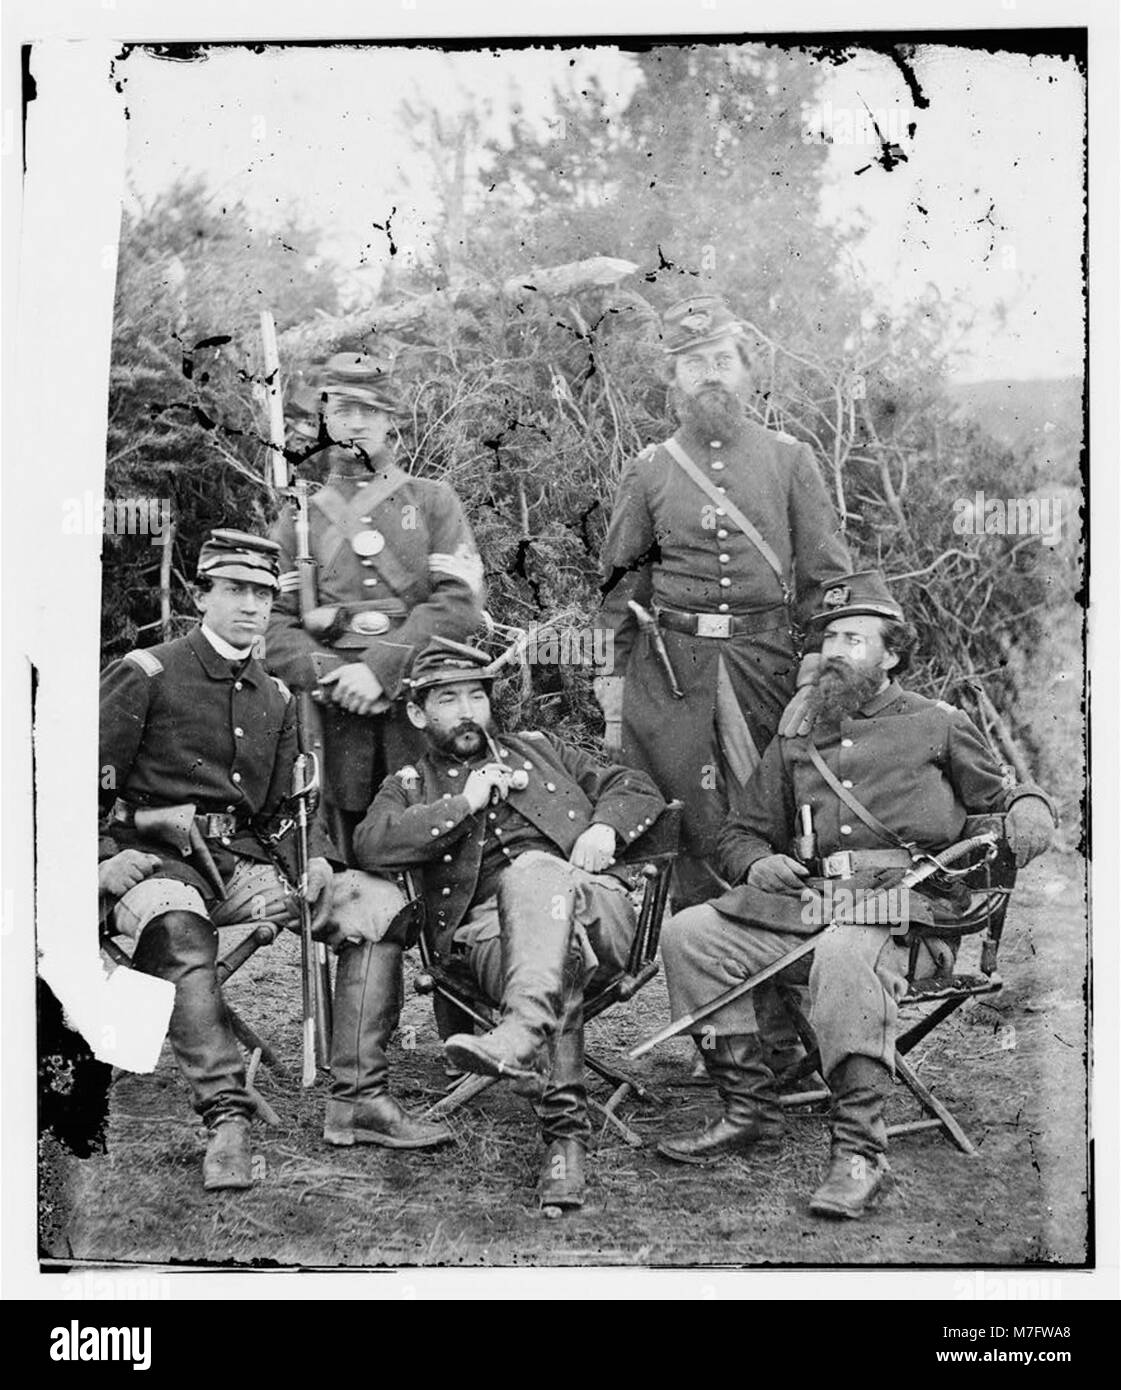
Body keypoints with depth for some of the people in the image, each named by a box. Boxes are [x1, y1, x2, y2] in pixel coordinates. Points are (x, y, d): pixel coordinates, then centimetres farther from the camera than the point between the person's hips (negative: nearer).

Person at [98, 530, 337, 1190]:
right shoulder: (145, 674, 2)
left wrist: (317, 860, -3)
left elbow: (290, 804, 18)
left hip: (243, 857, 5)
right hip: (154, 856, -5)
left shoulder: (276, 698, 19)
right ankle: (228, 1115, -42)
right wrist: (102, 858, -15)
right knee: (179, 933, -38)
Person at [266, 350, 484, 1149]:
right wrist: (331, 676, -12)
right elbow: (275, 628, 8)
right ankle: (359, 1094, -3)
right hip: (345, 723, 0)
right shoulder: (298, 519, 17)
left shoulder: (433, 503, 12)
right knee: (370, 898, -5)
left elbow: (457, 605, -3)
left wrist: (379, 667, -15)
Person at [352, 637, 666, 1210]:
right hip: (490, 929, -1)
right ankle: (565, 1129, -45)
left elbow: (636, 788, 27)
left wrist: (604, 827, 4)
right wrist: (463, 803, -5)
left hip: (593, 905, 1)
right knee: (561, 953, -38)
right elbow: (370, 845, 0)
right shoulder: (409, 786, 23)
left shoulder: (538, 749, 30)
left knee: (532, 871, -36)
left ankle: (520, 1034, -57)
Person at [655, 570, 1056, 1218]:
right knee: (689, 933, -15)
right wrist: (757, 862, 6)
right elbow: (744, 831, 29)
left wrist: (1030, 808, -2)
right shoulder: (797, 739, 26)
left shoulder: (941, 726, 16)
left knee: (845, 955, -39)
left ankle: (859, 1148, -33)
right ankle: (751, 1110, -9)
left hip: (903, 910, -5)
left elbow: (1002, 794, 23)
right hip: (801, 904, 5)